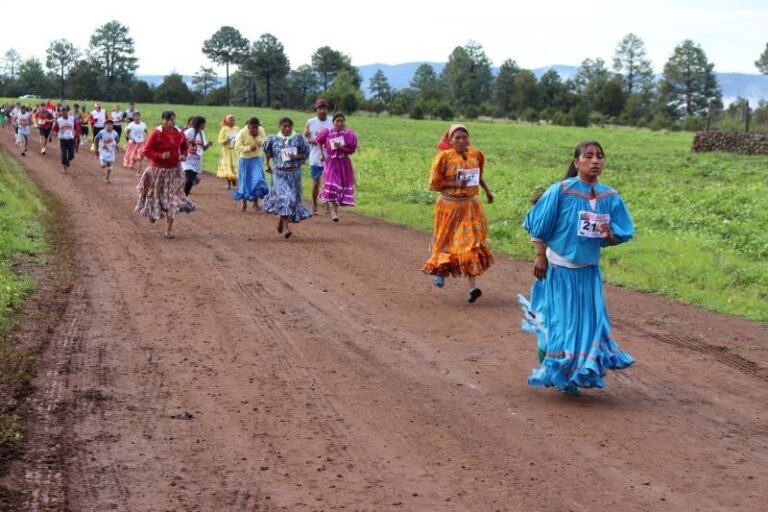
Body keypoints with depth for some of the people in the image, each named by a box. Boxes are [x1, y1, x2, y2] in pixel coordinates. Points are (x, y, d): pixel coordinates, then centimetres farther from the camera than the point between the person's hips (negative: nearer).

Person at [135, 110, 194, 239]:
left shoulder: (179, 134, 0)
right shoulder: (156, 133, -13)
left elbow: (185, 147, 18)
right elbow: (146, 151, -13)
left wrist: (183, 155, -3)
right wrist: (160, 156, -25)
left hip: (174, 171, 3)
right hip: (158, 171, -3)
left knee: (173, 199, 1)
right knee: (157, 197, 9)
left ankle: (169, 229, 7)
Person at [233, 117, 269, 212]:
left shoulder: (261, 131, -7)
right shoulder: (242, 133, -15)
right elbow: (237, 147, -16)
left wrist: (257, 137, -21)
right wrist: (249, 148, -27)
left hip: (257, 159, 1)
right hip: (245, 160, -1)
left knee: (257, 179, -12)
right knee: (245, 182, 5)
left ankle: (256, 202, 0)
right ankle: (244, 203, 18)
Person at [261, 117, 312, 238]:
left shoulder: (299, 138, -2)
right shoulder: (273, 139, 0)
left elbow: (306, 153, 1)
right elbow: (267, 151, 19)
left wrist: (296, 157, -16)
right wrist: (268, 164, 22)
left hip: (295, 173, 2)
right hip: (280, 174, -2)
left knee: (294, 198, 11)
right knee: (284, 198, -17)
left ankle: (282, 218, 38)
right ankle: (285, 227, -16)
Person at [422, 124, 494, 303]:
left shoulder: (475, 155, 2)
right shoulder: (444, 157, -11)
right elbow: (434, 183, -9)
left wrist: (487, 191, 21)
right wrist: (454, 184, -21)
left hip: (470, 206, 2)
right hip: (449, 206, -2)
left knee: (471, 244, -7)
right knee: (446, 242, 11)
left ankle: (473, 286, -11)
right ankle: (439, 270, 41)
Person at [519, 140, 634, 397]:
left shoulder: (610, 197, -1)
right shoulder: (560, 191, -13)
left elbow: (617, 237, 3)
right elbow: (538, 227, -7)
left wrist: (609, 236, -18)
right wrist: (540, 256, -10)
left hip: (589, 271, 4)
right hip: (559, 269, -4)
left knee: (588, 322, 6)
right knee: (557, 322, 3)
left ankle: (574, 376, 25)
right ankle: (548, 373, 20)